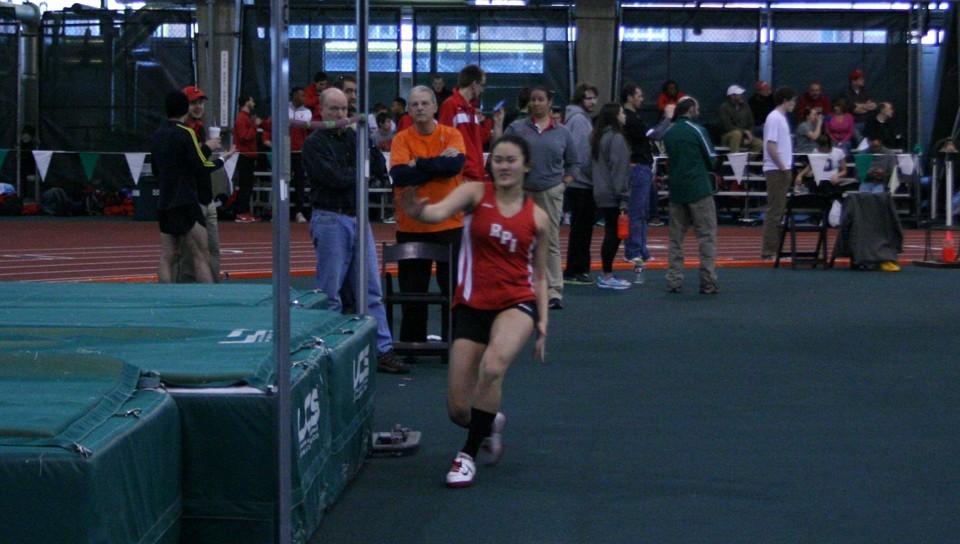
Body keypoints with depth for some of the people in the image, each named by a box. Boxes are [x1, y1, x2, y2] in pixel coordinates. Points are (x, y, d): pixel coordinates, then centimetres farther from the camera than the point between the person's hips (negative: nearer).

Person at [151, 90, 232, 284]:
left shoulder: (157, 136, 11)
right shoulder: (185, 133, -10)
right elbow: (201, 167, -12)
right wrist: (221, 160, 4)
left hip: (164, 204, 7)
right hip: (185, 203, -7)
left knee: (167, 257, 5)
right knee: (200, 257, -7)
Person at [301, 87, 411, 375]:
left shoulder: (354, 137, 15)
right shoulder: (314, 143, -4)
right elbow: (335, 178, -16)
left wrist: (362, 141, -6)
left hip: (359, 218, 6)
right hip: (331, 219, -6)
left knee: (371, 290, 5)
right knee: (330, 293, -2)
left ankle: (383, 350, 6)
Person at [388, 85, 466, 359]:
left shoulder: (451, 135, 1)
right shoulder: (401, 139, 0)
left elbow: (455, 164, -18)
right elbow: (399, 174, -15)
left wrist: (418, 165, -13)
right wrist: (436, 164, -14)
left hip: (449, 224, 0)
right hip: (411, 226, 0)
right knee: (412, 290, 7)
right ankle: (411, 344, 19)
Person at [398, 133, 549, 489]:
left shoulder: (538, 217, 6)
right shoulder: (475, 194, 0)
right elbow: (439, 212, -21)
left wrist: (542, 322, 3)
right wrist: (419, 212, -44)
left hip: (517, 303, -1)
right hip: (472, 305, 1)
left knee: (493, 366, -34)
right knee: (458, 411, -1)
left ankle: (468, 455, -17)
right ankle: (491, 423, 37)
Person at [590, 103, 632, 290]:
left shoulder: (597, 137, 15)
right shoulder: (616, 138, -13)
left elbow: (593, 166, 19)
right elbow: (619, 170, -17)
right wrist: (623, 198, -17)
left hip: (601, 195, 9)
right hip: (612, 196, -9)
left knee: (611, 234, 13)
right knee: (614, 235, -4)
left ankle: (606, 275, 16)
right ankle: (607, 277, -2)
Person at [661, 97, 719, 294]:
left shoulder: (668, 133, 9)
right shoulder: (697, 131, -7)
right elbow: (712, 160, -2)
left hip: (676, 190, 5)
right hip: (699, 189, -5)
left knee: (676, 237, 9)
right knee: (707, 236, -1)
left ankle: (674, 282, 6)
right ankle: (708, 283, -5)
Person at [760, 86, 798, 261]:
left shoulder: (782, 118, 16)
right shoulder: (774, 118, -13)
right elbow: (770, 146, -19)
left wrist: (786, 168, 14)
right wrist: (782, 167, -17)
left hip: (782, 170, 10)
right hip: (776, 170, -10)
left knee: (778, 210, 11)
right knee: (774, 211, -8)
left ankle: (774, 248, 15)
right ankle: (769, 251, -7)